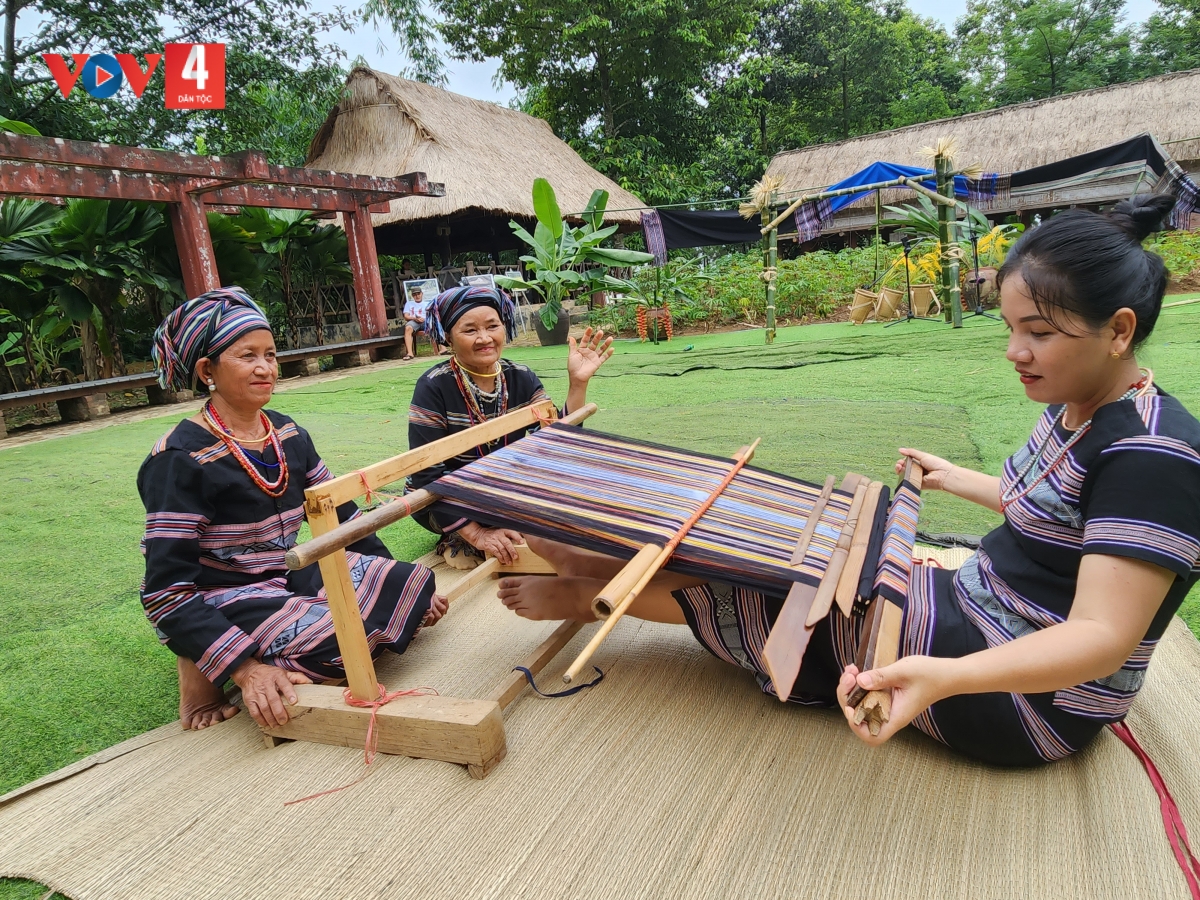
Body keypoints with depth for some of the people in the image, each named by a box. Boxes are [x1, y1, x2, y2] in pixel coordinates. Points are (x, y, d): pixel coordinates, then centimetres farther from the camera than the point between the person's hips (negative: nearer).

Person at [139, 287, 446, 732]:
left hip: (286, 575, 7)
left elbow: (340, 513, 11)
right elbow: (168, 590, -20)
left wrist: (398, 585, 4)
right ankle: (207, 673, -5)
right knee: (342, 640, -30)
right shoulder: (181, 458, -17)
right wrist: (243, 668, -30)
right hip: (215, 602, -7)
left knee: (415, 585, -5)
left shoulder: (287, 434, 3)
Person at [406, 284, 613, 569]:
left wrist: (578, 383, -27)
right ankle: (463, 539, -6)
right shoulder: (434, 387, -21)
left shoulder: (521, 378, -8)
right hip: (442, 503, -5)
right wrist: (476, 533, -33)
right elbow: (426, 475, -24)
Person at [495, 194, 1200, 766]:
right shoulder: (1074, 410, 4)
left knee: (766, 601, -10)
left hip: (1031, 695, -8)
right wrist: (955, 479, 37)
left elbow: (1102, 635, -31)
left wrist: (943, 677, -48)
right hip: (978, 610, 9)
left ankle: (590, 597, 7)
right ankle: (603, 566, 9)